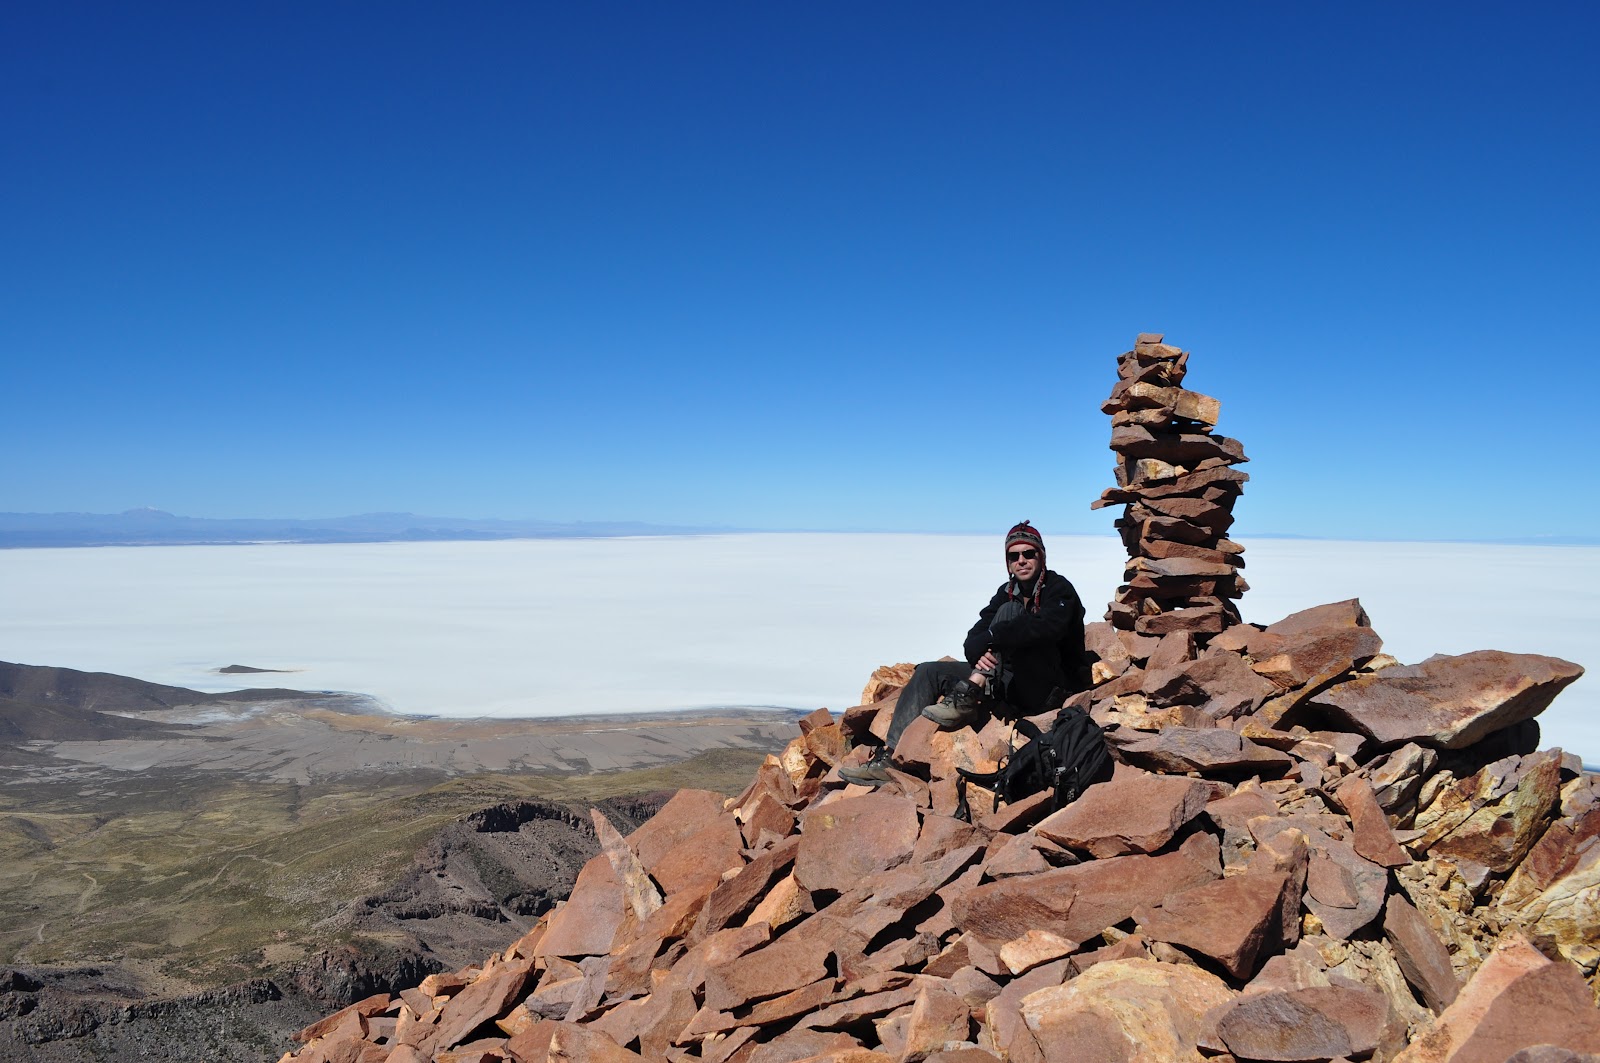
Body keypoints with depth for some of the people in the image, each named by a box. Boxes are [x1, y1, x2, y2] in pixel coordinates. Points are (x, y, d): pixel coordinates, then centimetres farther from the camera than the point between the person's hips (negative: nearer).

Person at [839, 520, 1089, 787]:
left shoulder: (1059, 589, -7)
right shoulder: (1007, 593, 12)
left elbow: (1046, 627, -31)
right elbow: (973, 639, 0)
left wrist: (988, 638, -29)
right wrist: (979, 655, -25)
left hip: (1050, 691, -7)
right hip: (1011, 687, 7)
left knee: (1010, 611, -24)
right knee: (929, 672, -2)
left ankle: (965, 699, -32)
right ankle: (887, 758, -12)